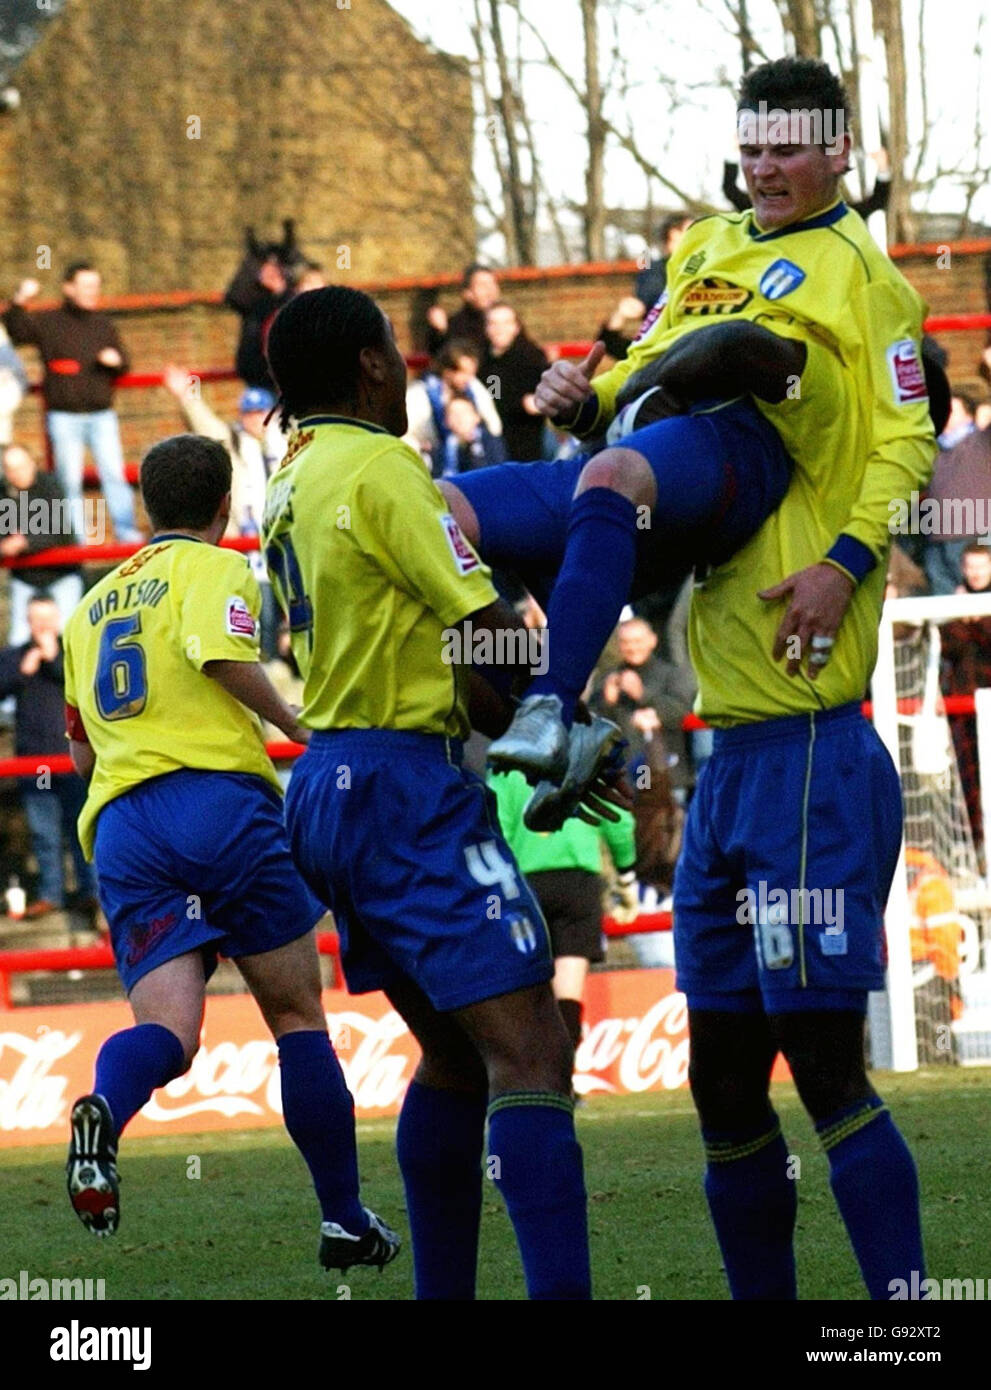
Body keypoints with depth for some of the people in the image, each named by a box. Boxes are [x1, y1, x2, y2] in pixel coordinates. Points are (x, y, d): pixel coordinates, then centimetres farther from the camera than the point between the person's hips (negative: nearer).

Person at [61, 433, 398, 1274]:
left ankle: (104, 1110, -43)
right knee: (298, 1015, 7)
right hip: (220, 800, -4)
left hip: (118, 826, 4)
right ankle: (345, 1221, 9)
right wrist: (299, 727, -6)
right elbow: (223, 654, -15)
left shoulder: (93, 605, 25)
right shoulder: (217, 569, 6)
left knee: (167, 1029, -8)